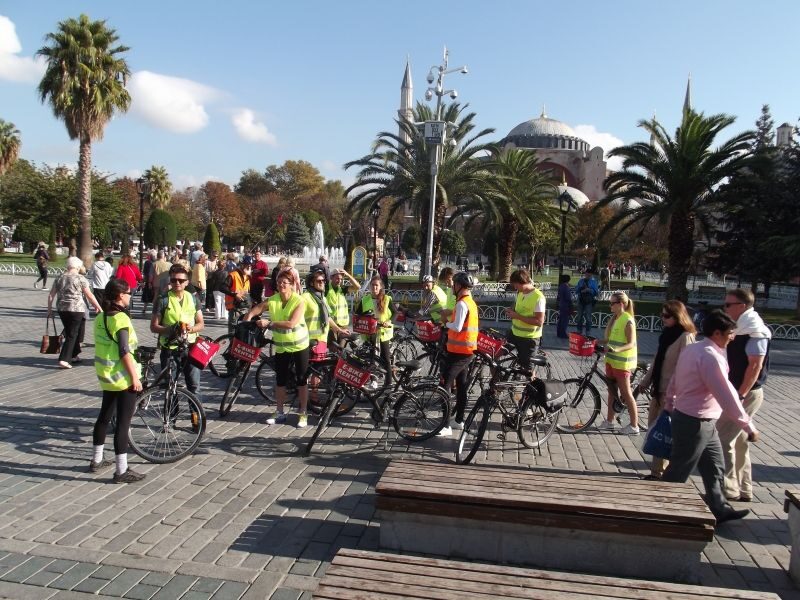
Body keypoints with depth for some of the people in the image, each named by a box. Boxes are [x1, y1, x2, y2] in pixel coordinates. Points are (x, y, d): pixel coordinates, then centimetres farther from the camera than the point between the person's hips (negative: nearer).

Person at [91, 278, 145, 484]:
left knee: (105, 416, 20)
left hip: (106, 376, 9)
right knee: (123, 422, -3)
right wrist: (135, 377, -17)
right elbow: (124, 352, -22)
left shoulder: (100, 317, 7)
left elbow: (104, 345, 14)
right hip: (123, 378, -9)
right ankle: (122, 471, 3)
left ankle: (97, 460, 34)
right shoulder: (120, 318, -19)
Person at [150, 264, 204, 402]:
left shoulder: (193, 299, 6)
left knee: (194, 386, 0)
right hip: (169, 348, -2)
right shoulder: (162, 300, -3)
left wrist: (191, 328, -13)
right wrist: (170, 329, -22)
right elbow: (154, 326, -3)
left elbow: (201, 324, 9)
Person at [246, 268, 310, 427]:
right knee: (280, 380, 10)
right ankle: (280, 412, 24)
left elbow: (291, 323, -27)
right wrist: (247, 321, -27)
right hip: (281, 346, 4)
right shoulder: (272, 300, -6)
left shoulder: (299, 301, -17)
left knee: (301, 380, 3)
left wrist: (269, 323, -28)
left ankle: (303, 413, 14)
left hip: (299, 345, -4)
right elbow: (253, 311, -6)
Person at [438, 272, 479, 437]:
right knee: (461, 385, 16)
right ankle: (459, 420, 25)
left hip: (458, 351, -10)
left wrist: (446, 323, -8)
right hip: (467, 351, 10)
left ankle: (446, 426, -11)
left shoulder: (462, 303, -18)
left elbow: (457, 327, -25)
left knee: (445, 385, -9)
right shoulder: (471, 302, 14)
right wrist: (449, 317, 5)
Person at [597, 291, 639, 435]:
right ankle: (609, 422, 23)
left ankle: (634, 425, 10)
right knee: (611, 390, 14)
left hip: (622, 362, -9)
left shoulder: (628, 320, -17)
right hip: (611, 360, 9)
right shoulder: (614, 318, 9)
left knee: (626, 394, -1)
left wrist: (616, 349, -36)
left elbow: (631, 344, -20)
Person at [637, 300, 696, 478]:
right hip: (658, 389, 8)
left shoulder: (686, 337, -14)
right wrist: (643, 383, 17)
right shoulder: (666, 334, 11)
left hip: (671, 392, -8)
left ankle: (657, 472, 7)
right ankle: (662, 467, 25)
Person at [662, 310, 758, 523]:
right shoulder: (711, 357, -24)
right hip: (695, 423, -10)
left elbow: (674, 381, 14)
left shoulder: (691, 349, 6)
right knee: (678, 473, 3)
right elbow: (727, 397, -25)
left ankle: (718, 509, 34)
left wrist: (669, 407, 25)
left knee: (715, 467, 21)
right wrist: (749, 427, -18)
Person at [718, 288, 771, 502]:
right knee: (738, 440, 16)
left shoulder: (754, 329, -17)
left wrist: (740, 396, -23)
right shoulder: (742, 327, 11)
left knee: (722, 439, -7)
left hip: (746, 394, -10)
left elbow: (755, 366, -23)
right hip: (739, 392, 10)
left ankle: (728, 490, 2)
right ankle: (743, 490, 26)